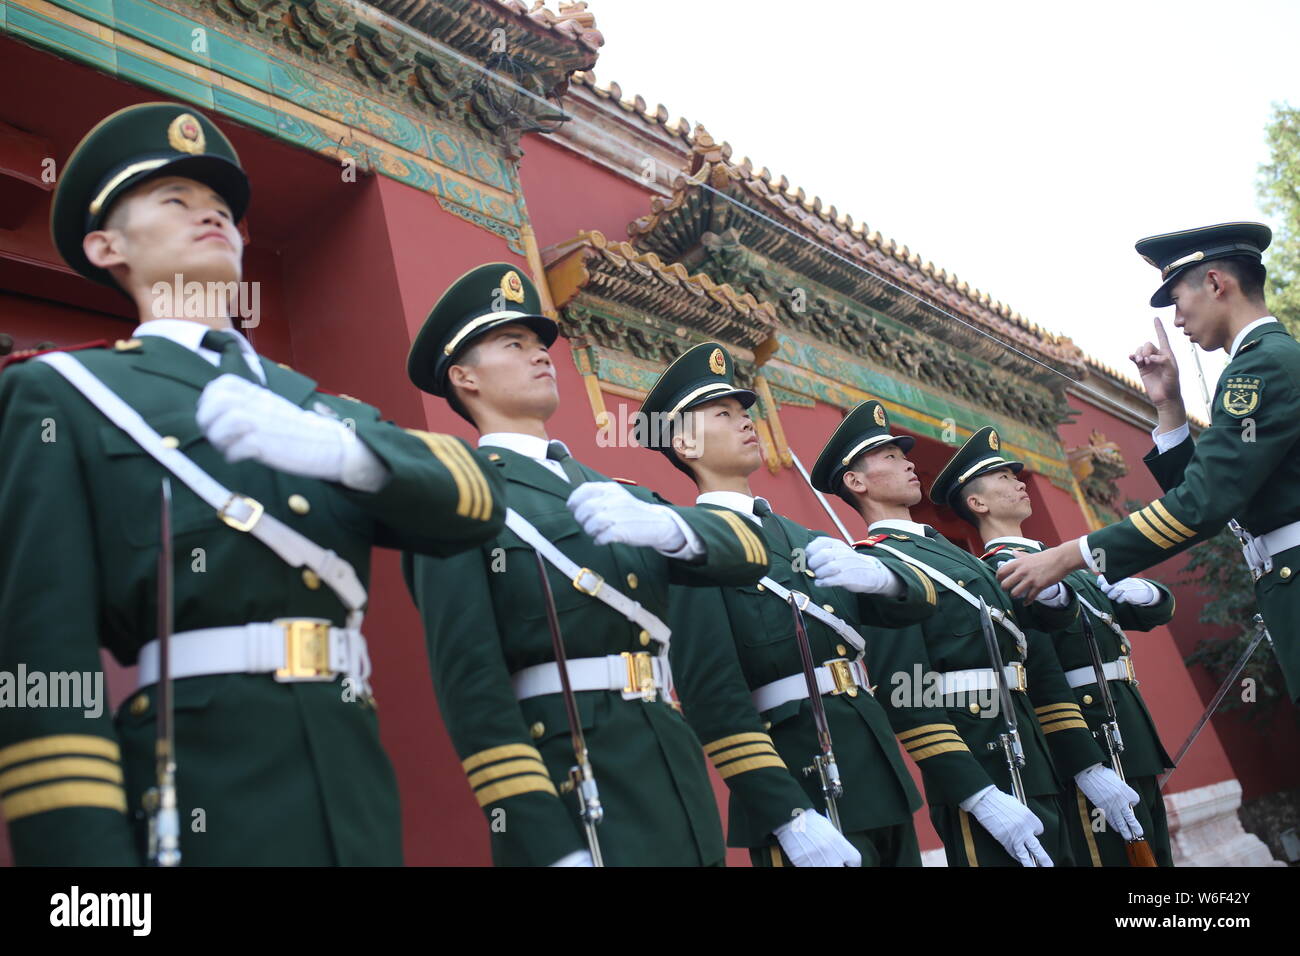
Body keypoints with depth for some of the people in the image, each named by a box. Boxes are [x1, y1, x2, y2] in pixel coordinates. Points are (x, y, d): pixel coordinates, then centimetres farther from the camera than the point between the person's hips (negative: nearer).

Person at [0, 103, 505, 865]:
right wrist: (88, 848, -17)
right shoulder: (62, 396, 5)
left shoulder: (323, 409, 18)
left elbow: (477, 503, 2)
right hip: (188, 804, -4)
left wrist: (341, 448, -16)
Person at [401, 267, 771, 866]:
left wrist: (663, 522, -17)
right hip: (566, 790, -6)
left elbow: (747, 554, 4)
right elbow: (468, 677, -13)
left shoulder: (615, 495, 17)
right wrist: (547, 845, -19)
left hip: (678, 791, 6)